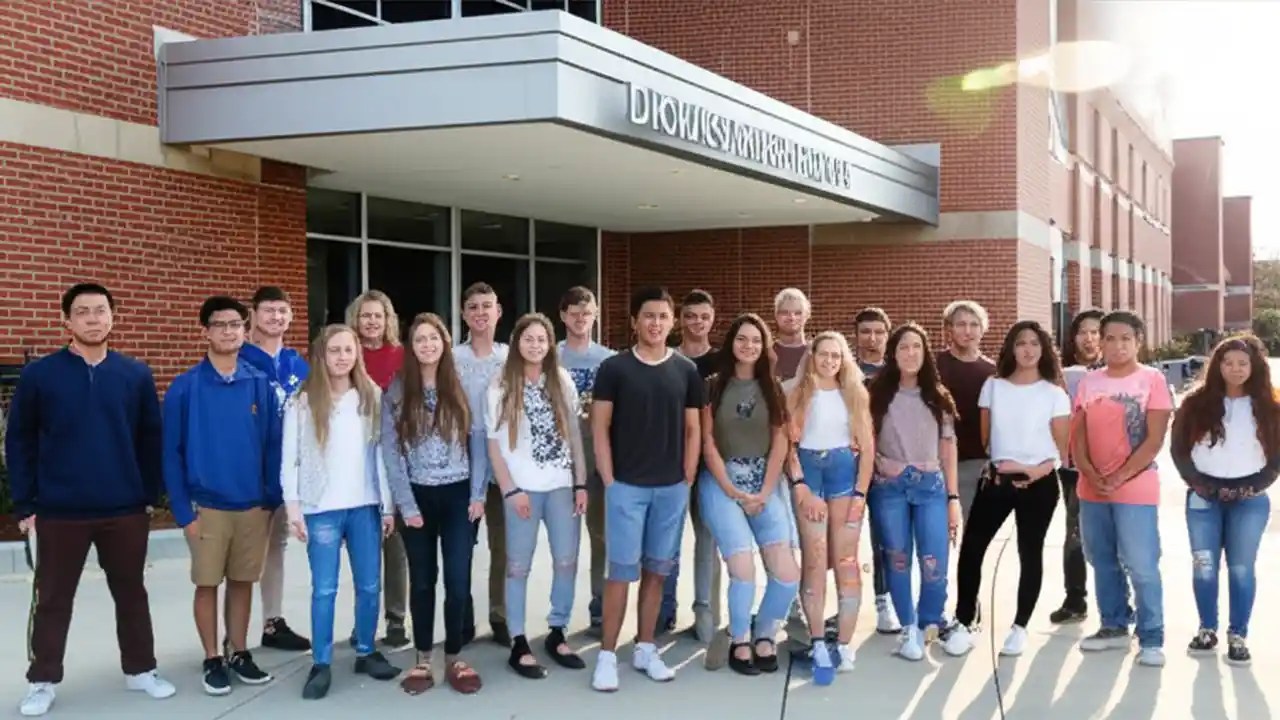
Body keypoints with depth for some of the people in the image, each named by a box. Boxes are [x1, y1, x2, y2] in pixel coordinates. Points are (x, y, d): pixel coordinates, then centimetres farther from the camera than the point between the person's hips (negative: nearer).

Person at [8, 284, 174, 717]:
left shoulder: (136, 375, 0)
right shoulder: (39, 375, -4)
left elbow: (150, 439, 6)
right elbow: (19, 443, -1)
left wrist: (151, 495, 4)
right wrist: (24, 505, -4)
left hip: (126, 510, 1)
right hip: (60, 512, -1)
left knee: (131, 594, 14)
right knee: (53, 599, 10)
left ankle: (140, 670, 28)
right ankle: (43, 681, 24)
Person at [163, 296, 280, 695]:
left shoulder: (261, 385, 0)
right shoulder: (185, 387, -7)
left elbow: (274, 446, 4)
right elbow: (171, 453, -6)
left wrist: (272, 498, 0)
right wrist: (183, 510, -9)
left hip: (253, 505, 2)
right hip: (206, 505, -2)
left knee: (243, 581, 12)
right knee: (208, 583, 7)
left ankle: (239, 653, 25)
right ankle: (213, 659, 20)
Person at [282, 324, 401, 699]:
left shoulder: (372, 396, 5)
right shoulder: (303, 401, -1)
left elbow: (381, 453, 6)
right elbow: (290, 458, -2)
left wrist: (388, 505, 4)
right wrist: (293, 508, -8)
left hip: (365, 506, 3)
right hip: (321, 510, -2)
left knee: (369, 585, 9)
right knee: (324, 589, 1)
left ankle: (366, 653, 24)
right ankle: (321, 664, 10)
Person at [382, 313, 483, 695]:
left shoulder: (460, 388, 2)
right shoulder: (396, 392, -1)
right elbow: (391, 451, -4)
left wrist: (477, 494, -4)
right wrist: (406, 504, -10)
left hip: (457, 494, 0)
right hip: (418, 496, 0)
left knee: (458, 580, -2)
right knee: (422, 580, 8)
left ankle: (454, 659, 12)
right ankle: (423, 660, 18)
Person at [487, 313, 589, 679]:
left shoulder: (562, 382, 7)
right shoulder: (501, 388, 0)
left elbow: (575, 436, 8)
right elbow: (494, 444, -2)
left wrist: (581, 484, 3)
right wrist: (511, 490, -9)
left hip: (562, 485, 3)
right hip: (523, 488, -3)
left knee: (567, 561, 5)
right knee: (519, 566, 2)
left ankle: (557, 633, 21)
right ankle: (519, 644, 9)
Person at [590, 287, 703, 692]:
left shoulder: (686, 371, 5)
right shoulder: (614, 368, -3)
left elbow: (692, 431, 9)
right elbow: (600, 428, -3)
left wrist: (687, 481, 3)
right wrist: (608, 481, -8)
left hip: (672, 488, 3)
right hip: (626, 486, -3)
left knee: (656, 571, 10)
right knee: (622, 571, -3)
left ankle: (645, 649, 20)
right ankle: (607, 655, 5)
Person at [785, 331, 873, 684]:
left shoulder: (855, 394, 8)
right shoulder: (798, 393, 5)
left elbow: (867, 447, 5)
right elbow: (788, 443, -3)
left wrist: (860, 495, -4)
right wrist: (801, 488, -13)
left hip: (844, 472, 1)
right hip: (808, 471, -1)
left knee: (845, 559, -1)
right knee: (815, 559, -5)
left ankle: (844, 644, 1)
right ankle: (818, 643, -5)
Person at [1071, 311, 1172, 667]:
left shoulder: (1152, 379, -4)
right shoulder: (1088, 382, 9)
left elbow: (1154, 439, -9)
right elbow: (1077, 436, 7)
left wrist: (1119, 478, -14)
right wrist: (1090, 475, -10)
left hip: (1135, 490, -5)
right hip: (1091, 490, 5)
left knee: (1141, 566, -7)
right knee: (1103, 562, 13)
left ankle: (1151, 639, 1)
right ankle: (1114, 626, 26)